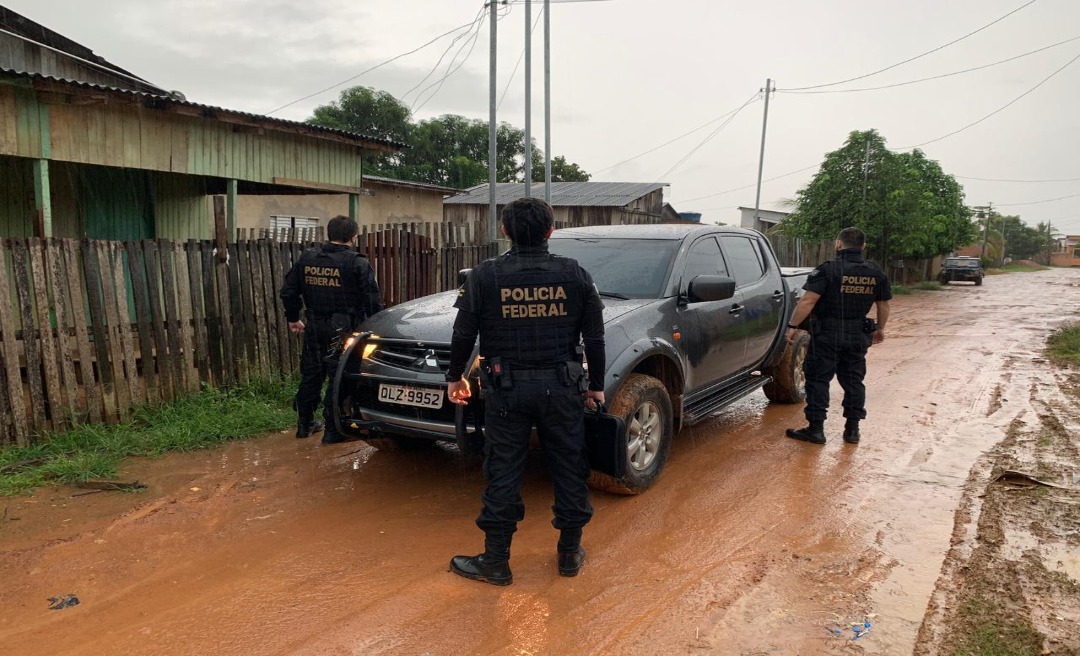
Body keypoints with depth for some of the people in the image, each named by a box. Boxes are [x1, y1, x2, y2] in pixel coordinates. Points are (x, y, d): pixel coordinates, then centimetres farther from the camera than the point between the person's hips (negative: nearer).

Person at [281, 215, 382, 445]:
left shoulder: (306, 258, 5)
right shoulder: (357, 263, -12)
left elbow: (288, 291, 10)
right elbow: (372, 301, -13)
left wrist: (293, 318, 24)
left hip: (314, 329, 5)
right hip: (343, 331, -5)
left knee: (311, 375, 18)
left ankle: (305, 424, 30)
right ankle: (333, 430, 6)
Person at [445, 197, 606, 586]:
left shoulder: (484, 276, -5)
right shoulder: (575, 274, 0)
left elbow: (463, 334, -1)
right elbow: (594, 338, 3)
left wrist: (455, 376, 14)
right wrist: (596, 385, 14)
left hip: (506, 388, -1)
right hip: (561, 387, 2)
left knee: (503, 473, 7)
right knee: (569, 468, 14)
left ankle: (495, 561, 17)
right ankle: (570, 553, 26)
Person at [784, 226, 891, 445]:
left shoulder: (828, 270, -13)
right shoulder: (876, 273, 5)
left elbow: (808, 301, -20)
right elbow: (883, 305, 14)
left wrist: (793, 325, -14)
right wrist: (880, 329, 28)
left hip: (827, 335, -5)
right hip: (857, 336, 5)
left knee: (818, 380, 2)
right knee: (853, 380, 14)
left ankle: (816, 429, 4)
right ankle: (852, 429, 19)